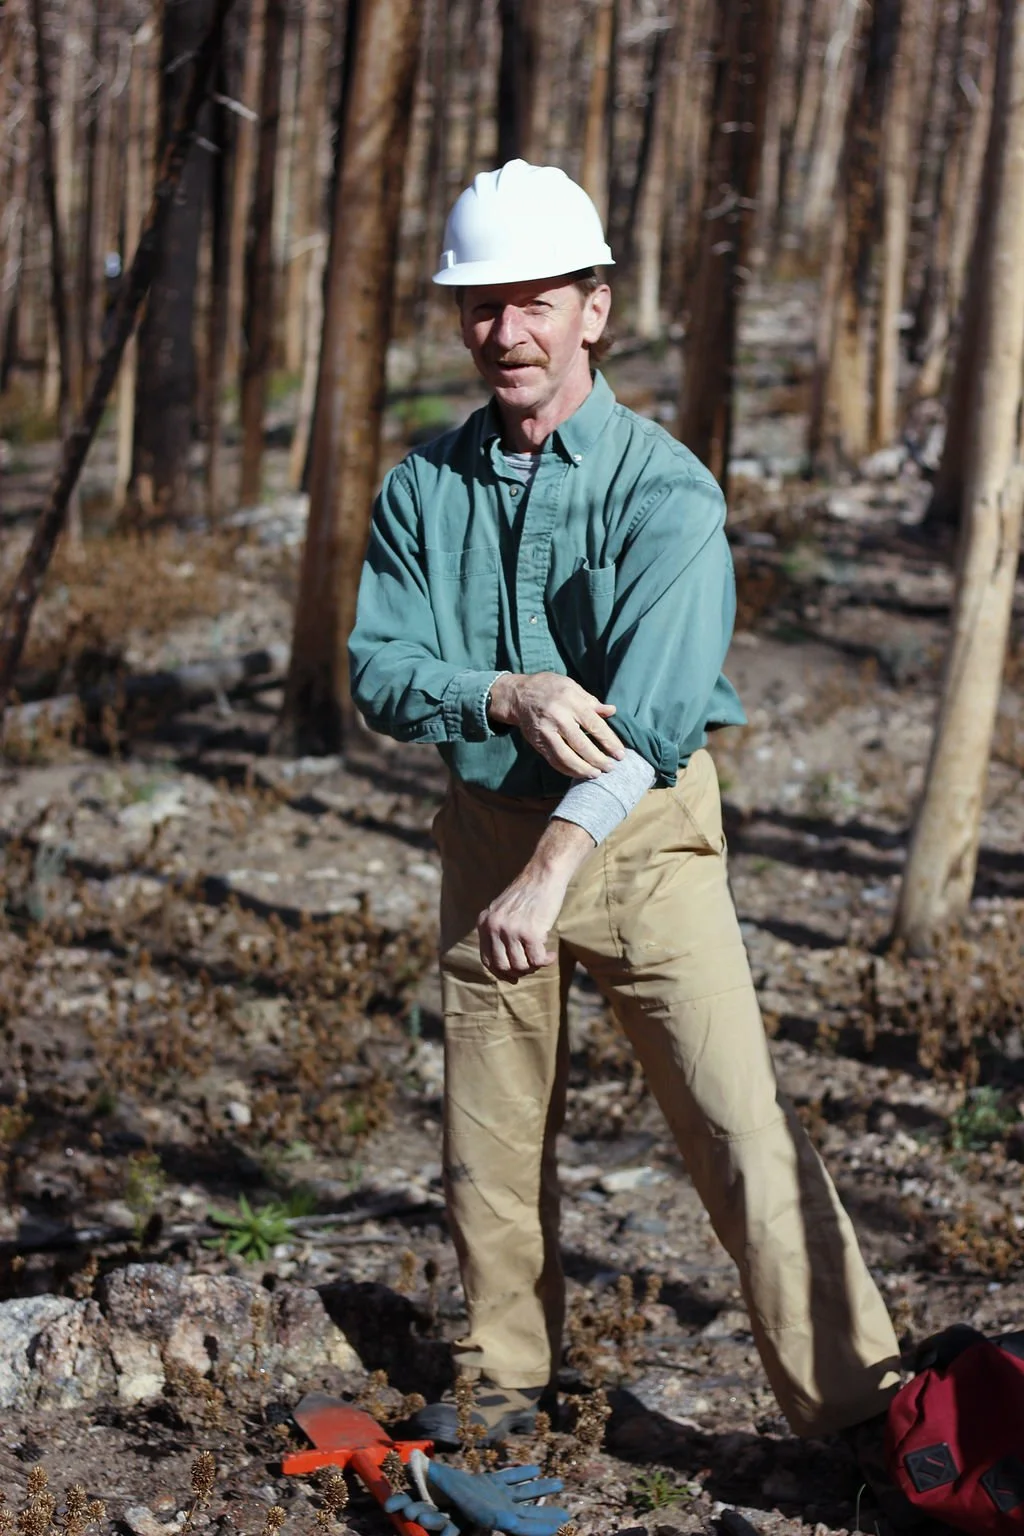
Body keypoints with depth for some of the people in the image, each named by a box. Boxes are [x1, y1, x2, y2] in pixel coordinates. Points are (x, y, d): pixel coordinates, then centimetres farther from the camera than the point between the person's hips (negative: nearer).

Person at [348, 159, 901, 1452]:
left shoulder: (665, 489, -12)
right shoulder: (424, 488, 3)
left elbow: (647, 712, -22)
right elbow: (375, 669, -1)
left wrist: (548, 876, -32)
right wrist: (506, 694, -21)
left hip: (642, 830, -4)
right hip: (487, 825, 4)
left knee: (737, 1122, -9)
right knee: (489, 1130, 12)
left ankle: (854, 1404, -2)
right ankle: (504, 1379, 30)